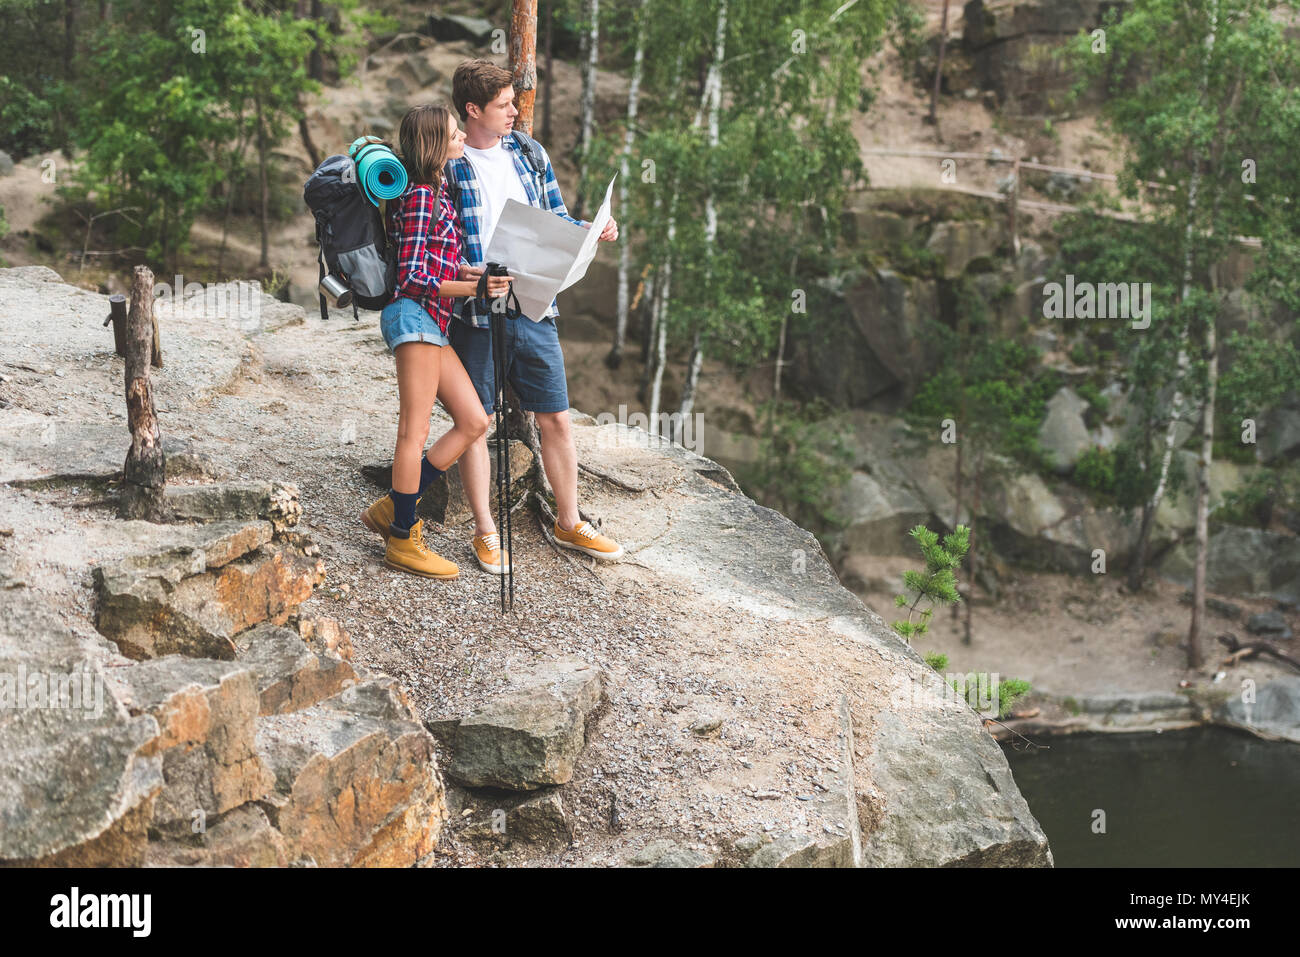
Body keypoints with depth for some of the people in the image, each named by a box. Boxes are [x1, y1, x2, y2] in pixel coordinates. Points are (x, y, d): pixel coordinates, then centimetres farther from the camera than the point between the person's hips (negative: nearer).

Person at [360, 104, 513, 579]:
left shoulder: (435, 192, 18)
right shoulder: (421, 197, -11)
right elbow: (412, 276, -16)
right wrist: (474, 286, -24)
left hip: (431, 322, 10)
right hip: (415, 316, -10)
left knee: (474, 422, 6)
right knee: (415, 433, -6)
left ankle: (391, 510, 11)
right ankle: (402, 541, 1)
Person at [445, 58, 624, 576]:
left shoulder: (529, 153, 9)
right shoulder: (445, 164, -5)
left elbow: (555, 219, 16)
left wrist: (590, 230, -4)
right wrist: (462, 273, -22)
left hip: (533, 307, 4)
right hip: (474, 312, -4)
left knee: (556, 419, 8)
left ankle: (569, 521, 24)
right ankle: (485, 532, 18)